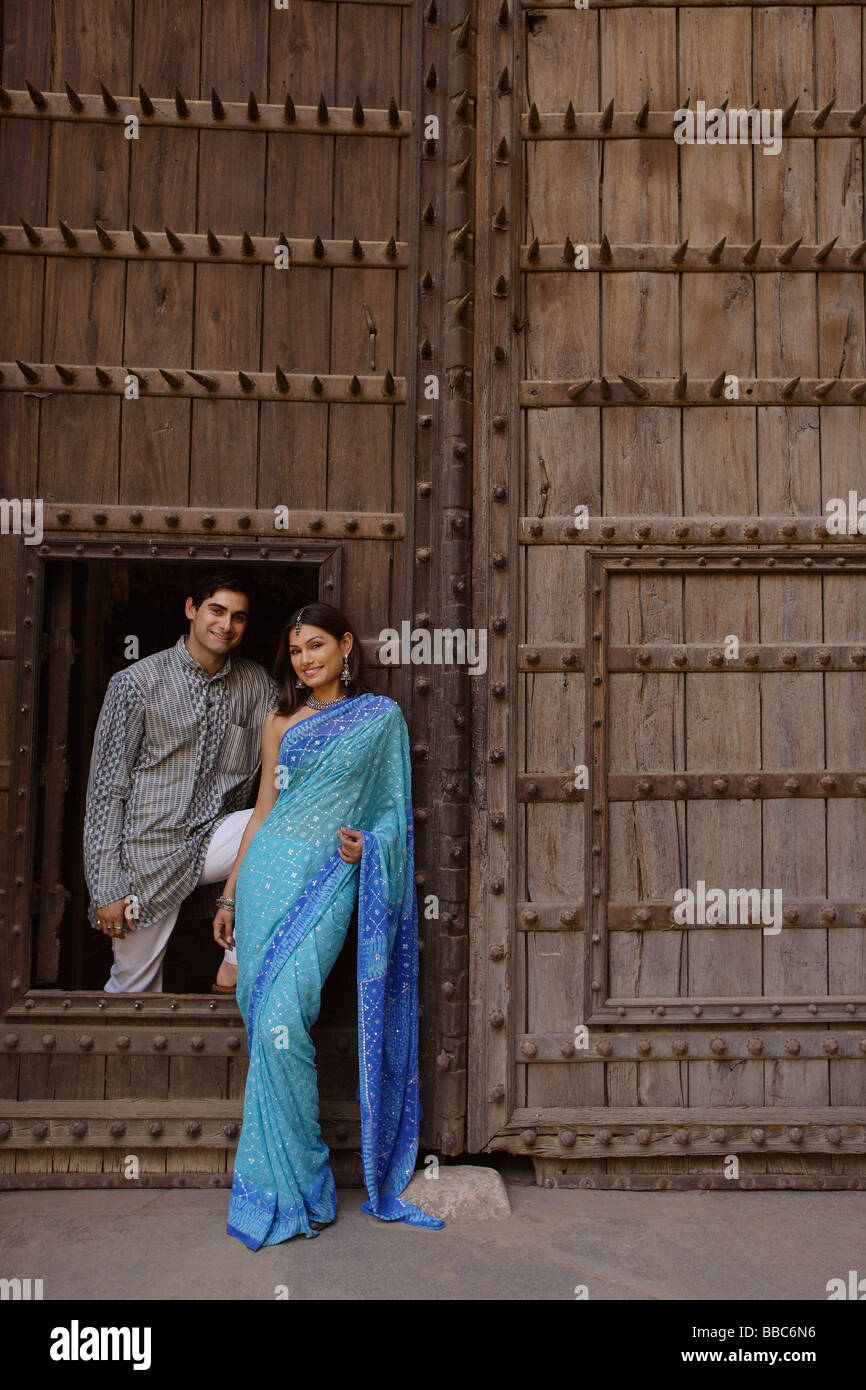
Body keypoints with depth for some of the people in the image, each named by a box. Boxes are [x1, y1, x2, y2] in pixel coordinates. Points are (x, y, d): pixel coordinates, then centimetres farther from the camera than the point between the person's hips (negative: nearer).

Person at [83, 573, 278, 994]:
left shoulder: (256, 683, 3)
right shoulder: (136, 683, -7)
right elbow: (106, 790, -7)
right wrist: (106, 891, -10)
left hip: (213, 840, 3)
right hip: (150, 852, -2)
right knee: (134, 988, 3)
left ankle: (234, 968, -10)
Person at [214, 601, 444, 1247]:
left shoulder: (382, 715, 7)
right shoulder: (282, 721, 13)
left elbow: (393, 808, 10)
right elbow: (263, 811, 15)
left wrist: (368, 843, -11)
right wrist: (230, 894, 14)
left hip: (330, 879, -3)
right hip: (268, 872, 4)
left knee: (280, 1020, -16)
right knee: (261, 1015, 3)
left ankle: (294, 1186, 2)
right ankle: (281, 1176, 20)